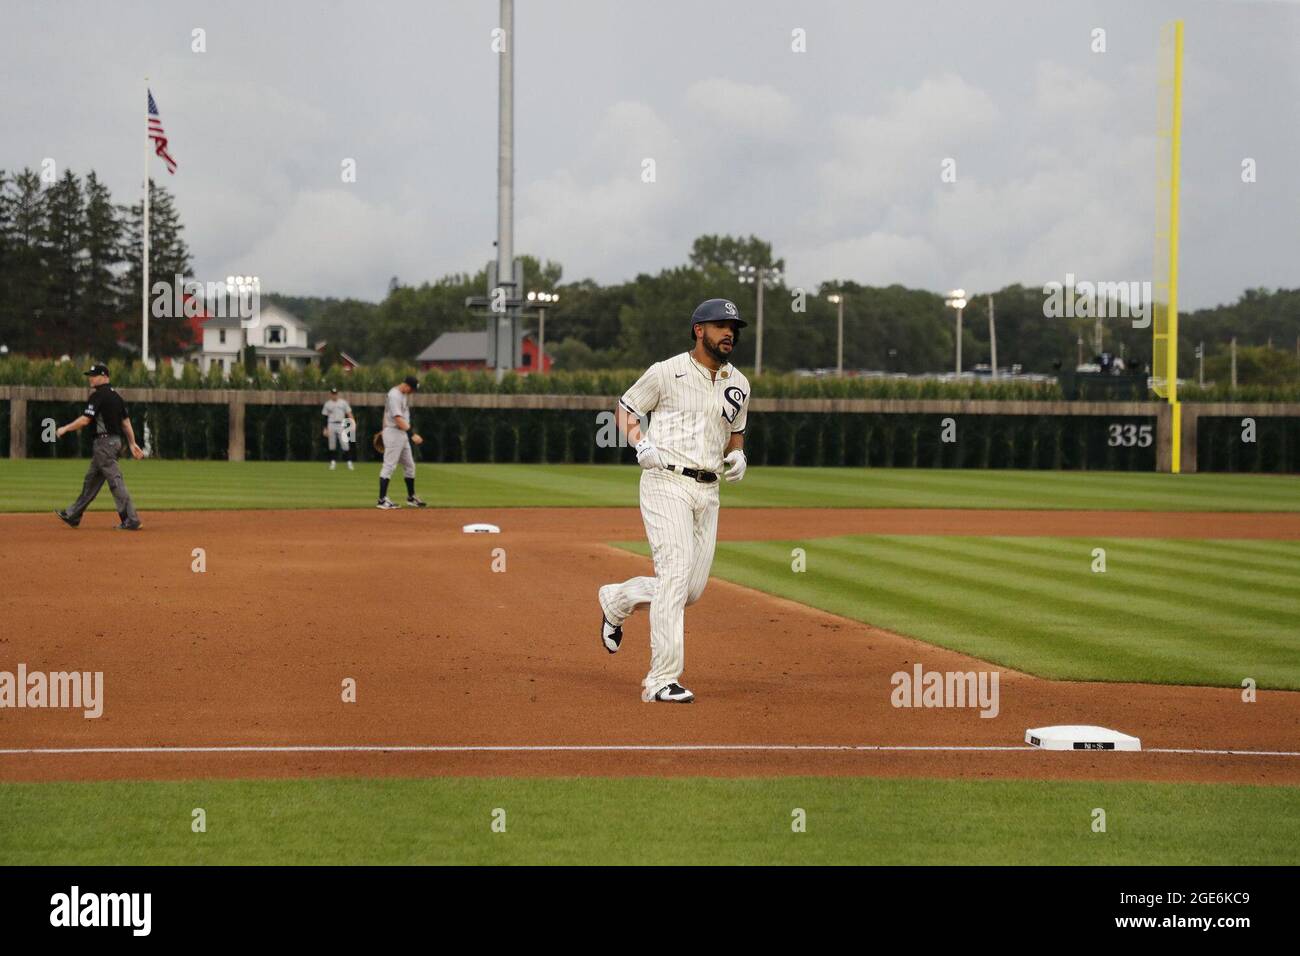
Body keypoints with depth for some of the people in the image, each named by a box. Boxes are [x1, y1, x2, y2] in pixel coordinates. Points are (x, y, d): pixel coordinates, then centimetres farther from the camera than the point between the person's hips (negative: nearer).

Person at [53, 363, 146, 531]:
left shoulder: (98, 396, -13)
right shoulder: (116, 396, 15)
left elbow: (84, 420, -17)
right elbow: (126, 422, 14)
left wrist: (65, 429, -4)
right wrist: (132, 443, 15)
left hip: (104, 442, -10)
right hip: (116, 441, 10)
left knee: (115, 481, -11)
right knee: (91, 479, 16)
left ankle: (131, 520, -15)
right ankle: (73, 516, 25)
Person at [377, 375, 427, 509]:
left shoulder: (403, 395, 13)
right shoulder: (394, 395, -19)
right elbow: (398, 419, -27)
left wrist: (384, 430, 29)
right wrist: (412, 435, -33)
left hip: (402, 434, 10)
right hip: (393, 433, -10)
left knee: (409, 465, 14)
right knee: (389, 466, -9)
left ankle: (411, 498, 23)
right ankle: (382, 500, -8)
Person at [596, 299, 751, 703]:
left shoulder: (738, 384, 12)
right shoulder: (667, 372, -4)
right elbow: (625, 409, 6)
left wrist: (737, 454, 3)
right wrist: (641, 444, -12)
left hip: (707, 491, 7)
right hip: (667, 483, -7)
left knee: (693, 588, 7)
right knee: (675, 576, -17)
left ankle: (616, 599, 35)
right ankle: (661, 681, -16)